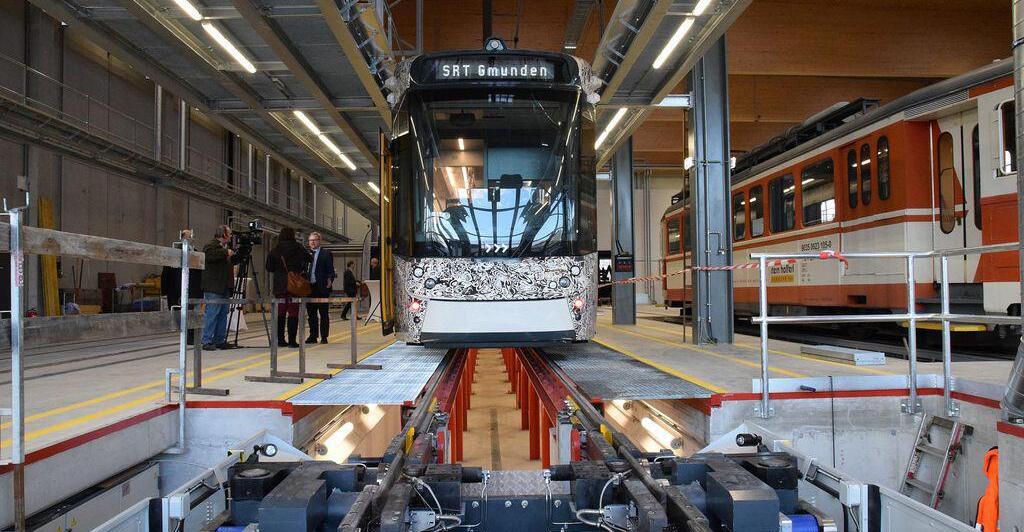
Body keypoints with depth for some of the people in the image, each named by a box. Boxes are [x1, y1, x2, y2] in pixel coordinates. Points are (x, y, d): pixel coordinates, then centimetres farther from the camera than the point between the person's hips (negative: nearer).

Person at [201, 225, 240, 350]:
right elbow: (209, 256, -27)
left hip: (224, 288, 9)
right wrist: (226, 253, -19)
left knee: (223, 314, 9)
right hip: (213, 288, -9)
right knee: (211, 314, -9)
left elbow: (231, 262, 32)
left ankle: (220, 340, 13)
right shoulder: (210, 245, -6)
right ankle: (206, 341, -7)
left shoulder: (224, 247, 22)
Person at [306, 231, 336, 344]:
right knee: (311, 313, 9)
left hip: (322, 287, -4)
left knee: (323, 313, 2)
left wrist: (330, 281, -19)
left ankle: (324, 337, 6)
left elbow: (331, 271, -3)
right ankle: (313, 336, 17)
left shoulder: (326, 254, 1)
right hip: (309, 287, 4)